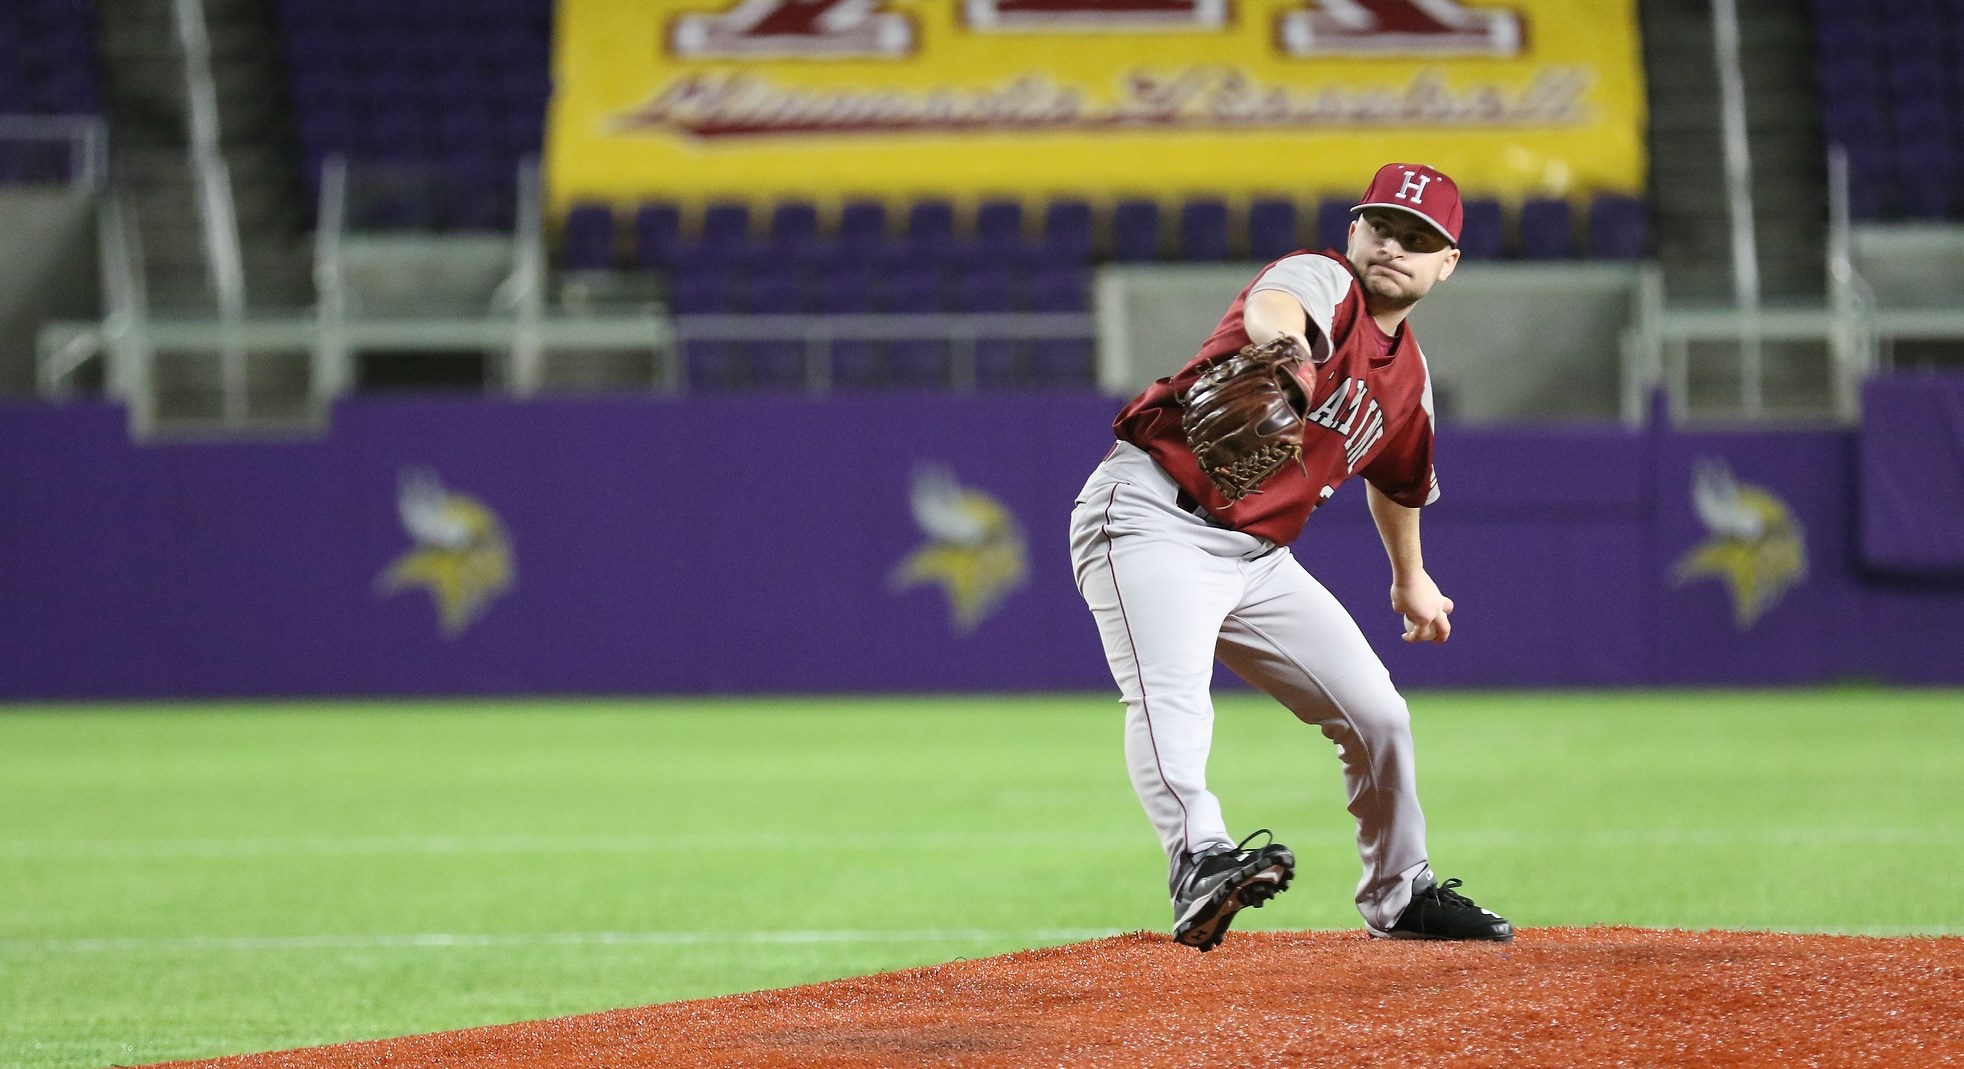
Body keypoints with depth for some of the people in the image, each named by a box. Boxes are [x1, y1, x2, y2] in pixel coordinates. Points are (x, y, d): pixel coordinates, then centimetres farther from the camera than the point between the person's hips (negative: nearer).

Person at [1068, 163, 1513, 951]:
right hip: (1153, 520, -8)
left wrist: (1410, 577, 46)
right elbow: (1271, 308, -38)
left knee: (1376, 713, 11)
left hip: (1257, 555, 8)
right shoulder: (1324, 280, -11)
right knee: (1171, 695, -31)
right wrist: (1287, 355, -62)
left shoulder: (1409, 377, 13)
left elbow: (1396, 480, 35)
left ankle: (1399, 897, 29)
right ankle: (1200, 861, -53)